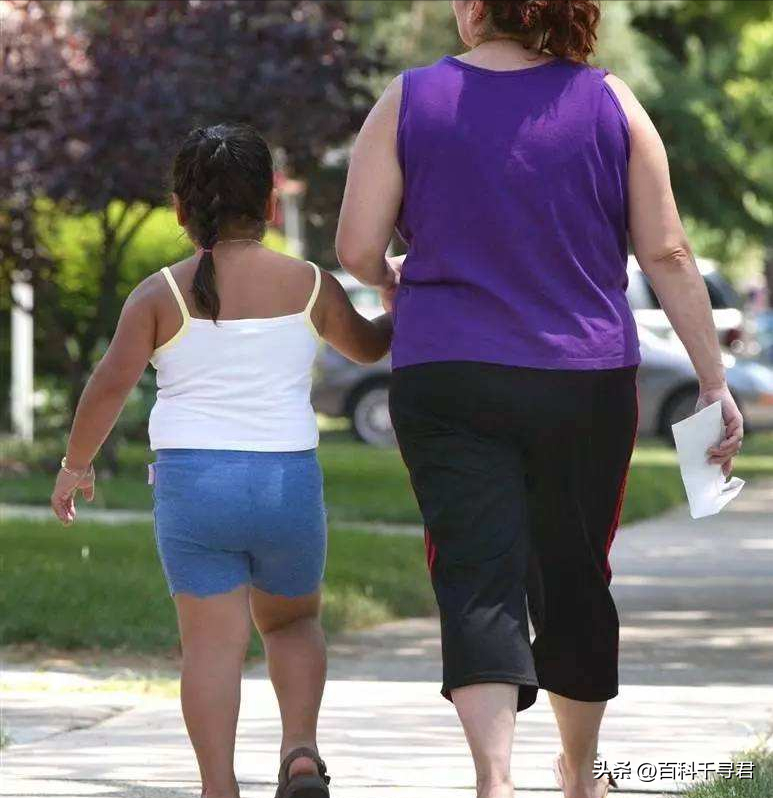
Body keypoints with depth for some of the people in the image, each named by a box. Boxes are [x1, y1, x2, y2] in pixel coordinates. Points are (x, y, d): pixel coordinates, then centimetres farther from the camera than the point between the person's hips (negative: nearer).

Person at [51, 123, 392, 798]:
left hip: (191, 480, -1)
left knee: (213, 641, 0)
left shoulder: (161, 294, -1)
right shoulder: (309, 285, 5)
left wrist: (76, 464, 7)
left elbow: (111, 383, -6)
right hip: (288, 479, 1)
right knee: (293, 621, 20)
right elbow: (366, 344, 22)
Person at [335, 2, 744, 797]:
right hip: (587, 382, 2)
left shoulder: (409, 102, -3)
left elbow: (356, 248, -4)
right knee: (574, 576, 17)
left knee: (478, 581, -6)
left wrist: (391, 283, 19)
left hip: (447, 381, -2)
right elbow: (666, 254, -1)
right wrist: (714, 380, 4)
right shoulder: (609, 102, 0)